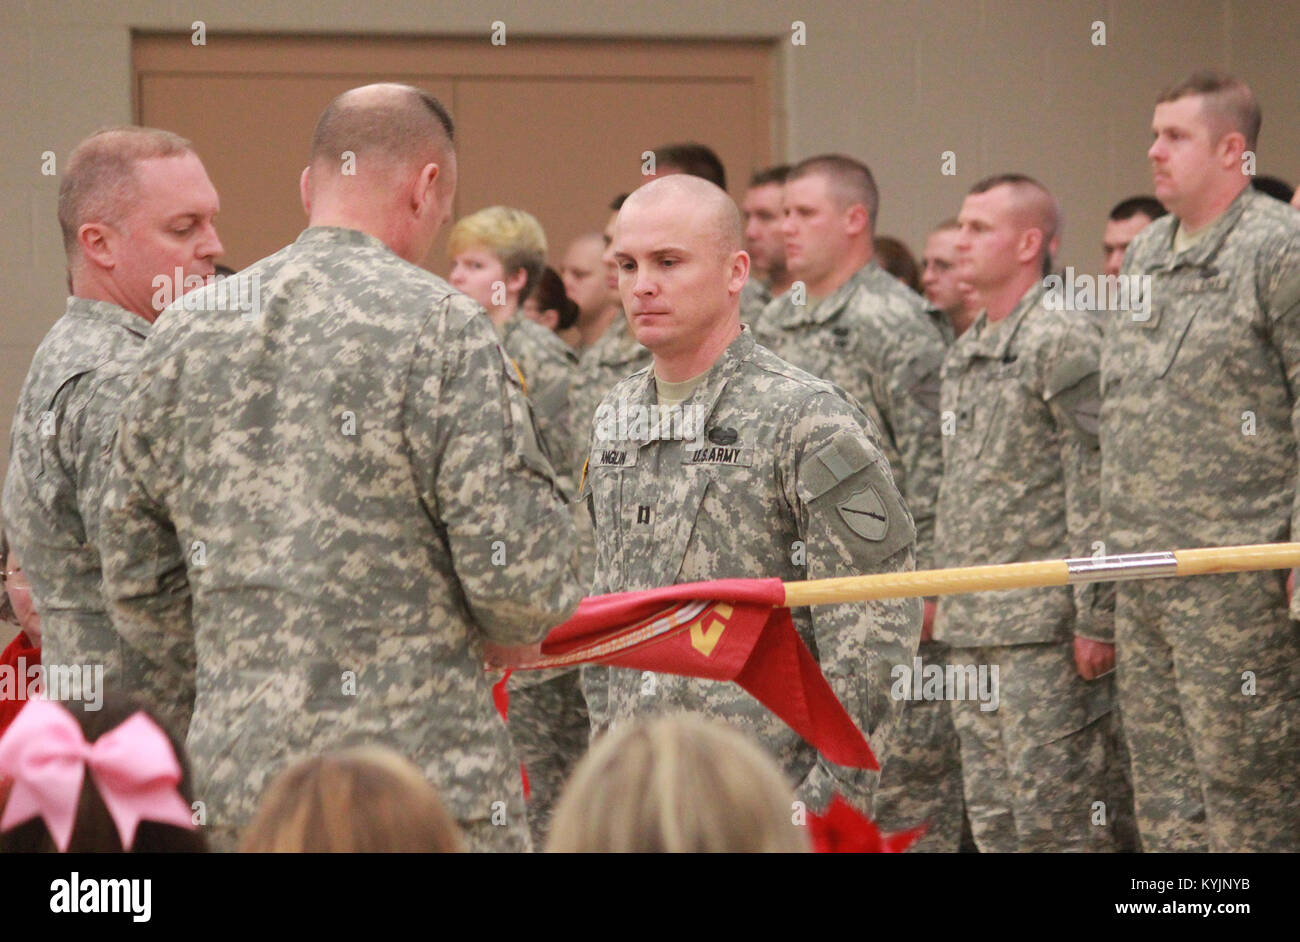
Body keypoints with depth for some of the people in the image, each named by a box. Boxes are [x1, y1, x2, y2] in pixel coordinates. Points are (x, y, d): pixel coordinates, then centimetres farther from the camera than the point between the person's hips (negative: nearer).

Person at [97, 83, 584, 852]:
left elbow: (138, 584, 14)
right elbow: (516, 576, -12)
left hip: (237, 784, 6)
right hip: (421, 778, -5)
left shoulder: (186, 333, 9)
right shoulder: (441, 326, -8)